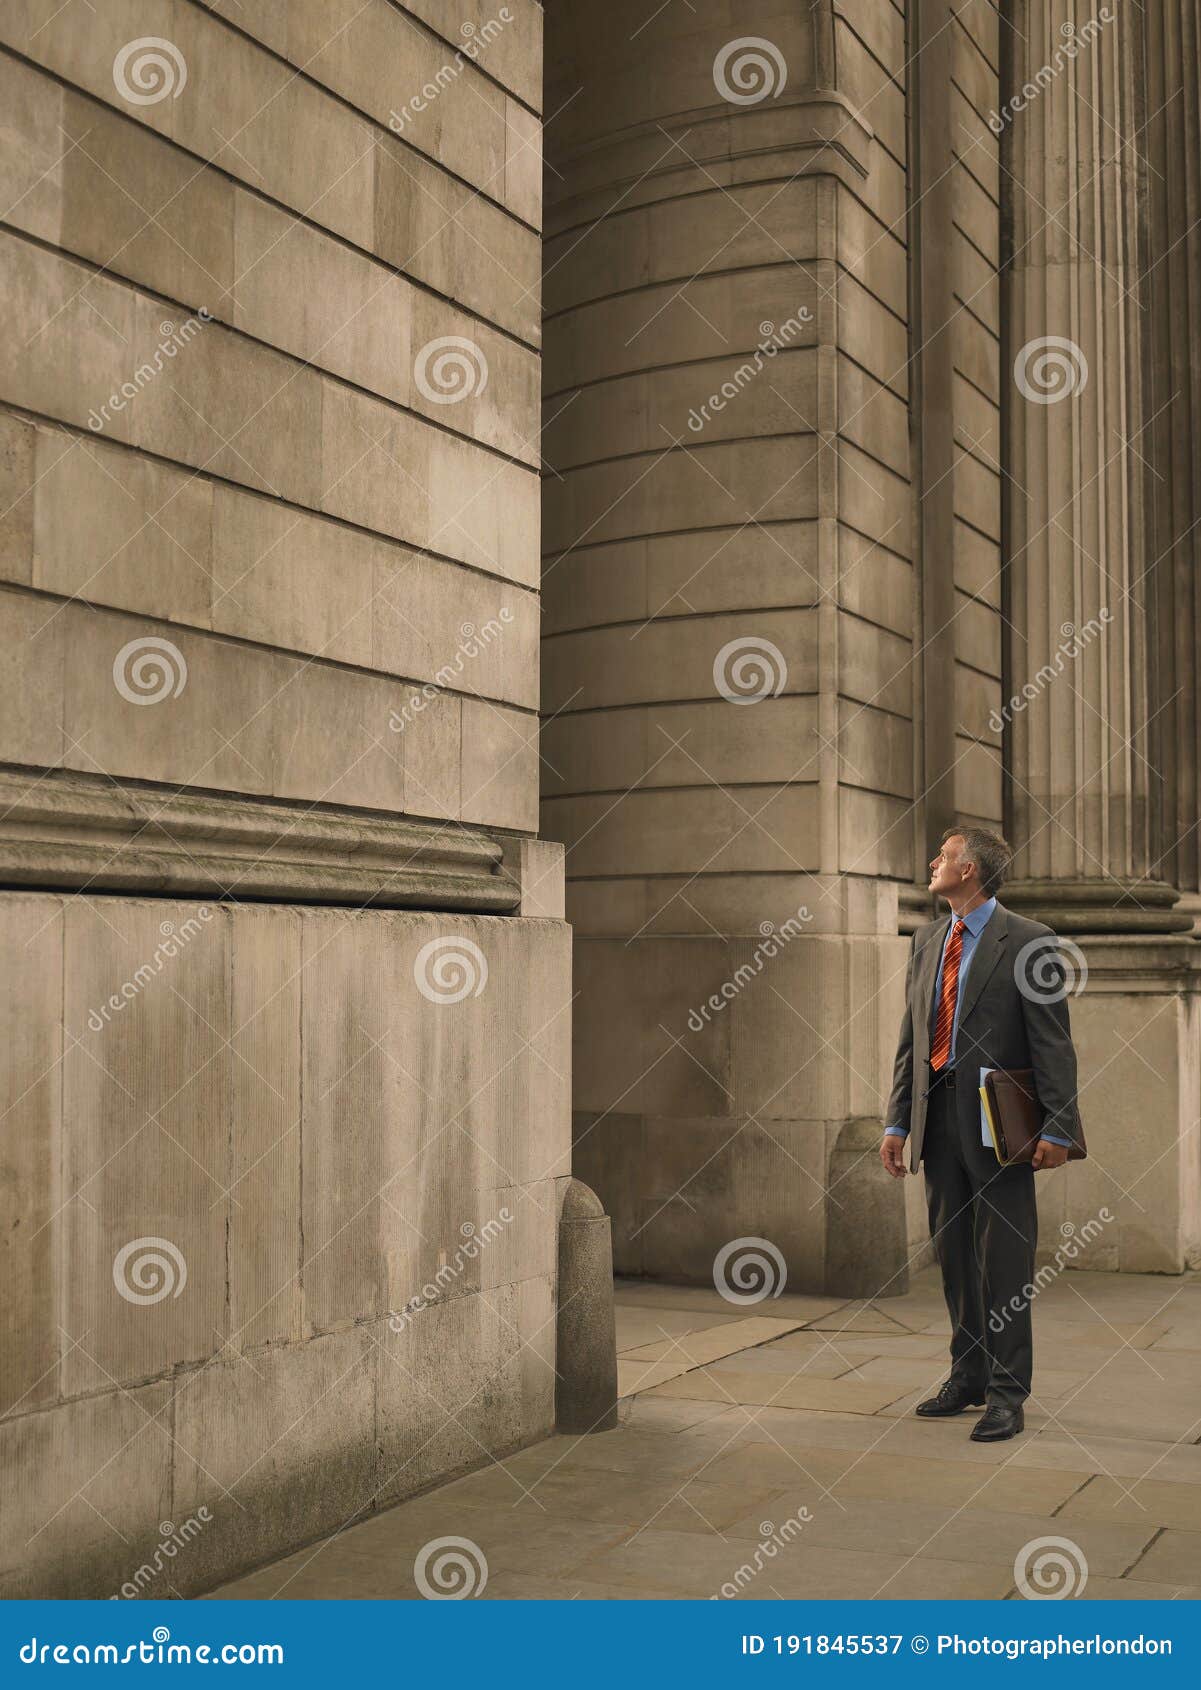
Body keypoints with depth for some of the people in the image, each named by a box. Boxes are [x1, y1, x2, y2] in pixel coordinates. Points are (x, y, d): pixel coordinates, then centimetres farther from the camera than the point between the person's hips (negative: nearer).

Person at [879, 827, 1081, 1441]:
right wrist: (897, 1121, 9)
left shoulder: (1028, 942, -7)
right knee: (953, 1254, 14)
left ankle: (1007, 1395, 8)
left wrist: (1057, 1129, -14)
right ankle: (968, 1378, 27)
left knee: (1003, 1260, -1)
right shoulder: (927, 941, 13)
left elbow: (1053, 1044, -8)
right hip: (938, 1120, 6)